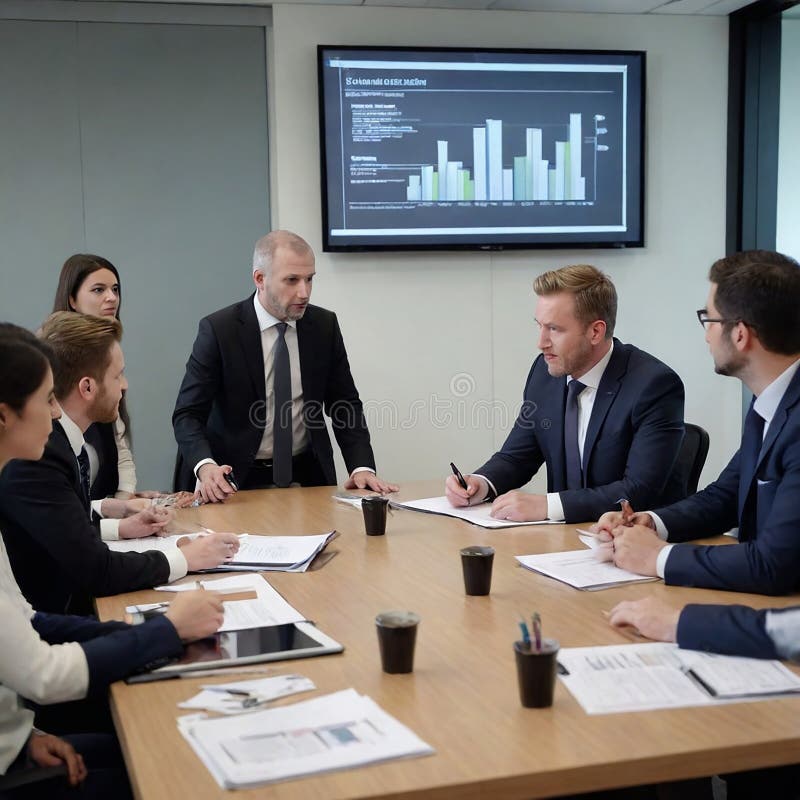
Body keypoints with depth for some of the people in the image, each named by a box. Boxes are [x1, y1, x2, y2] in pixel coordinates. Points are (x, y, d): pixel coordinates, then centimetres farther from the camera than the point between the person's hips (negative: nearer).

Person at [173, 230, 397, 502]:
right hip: (239, 478, -2)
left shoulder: (324, 325, 1)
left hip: (307, 476, 3)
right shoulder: (218, 329, -10)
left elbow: (345, 405, 5)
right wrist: (205, 467, -31)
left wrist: (362, 467, -11)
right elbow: (187, 414, -11)